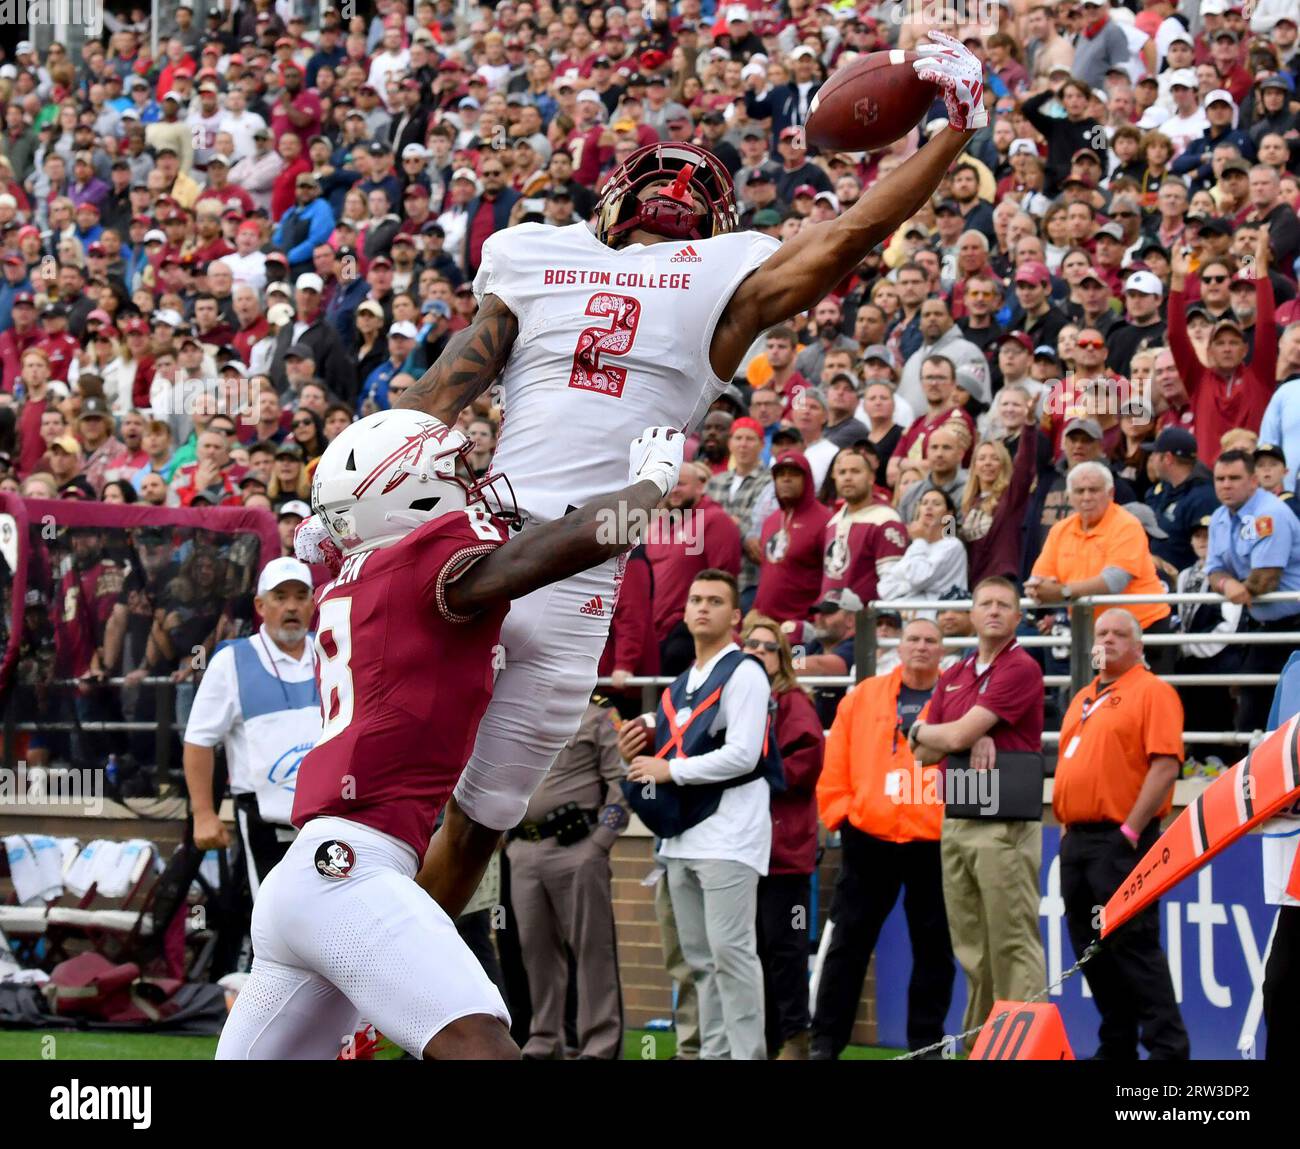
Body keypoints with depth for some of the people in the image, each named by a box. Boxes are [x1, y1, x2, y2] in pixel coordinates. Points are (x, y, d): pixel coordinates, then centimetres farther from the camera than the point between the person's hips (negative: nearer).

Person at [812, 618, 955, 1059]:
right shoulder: (863, 698, 7)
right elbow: (836, 766, 7)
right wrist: (840, 812, 1)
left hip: (935, 843, -1)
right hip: (869, 840, 1)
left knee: (934, 949, 6)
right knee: (848, 944, 4)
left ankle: (926, 1044, 14)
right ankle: (825, 1040, 9)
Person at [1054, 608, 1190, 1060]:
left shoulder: (1152, 692, -5)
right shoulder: (1083, 699, 20)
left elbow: (1166, 765, -14)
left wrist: (1131, 829, -18)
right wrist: (1066, 825, 14)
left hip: (1120, 841, -8)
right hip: (1077, 838, 8)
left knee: (1133, 948, -11)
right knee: (1092, 951, 9)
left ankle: (1167, 1049, -9)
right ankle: (1116, 1048, 16)